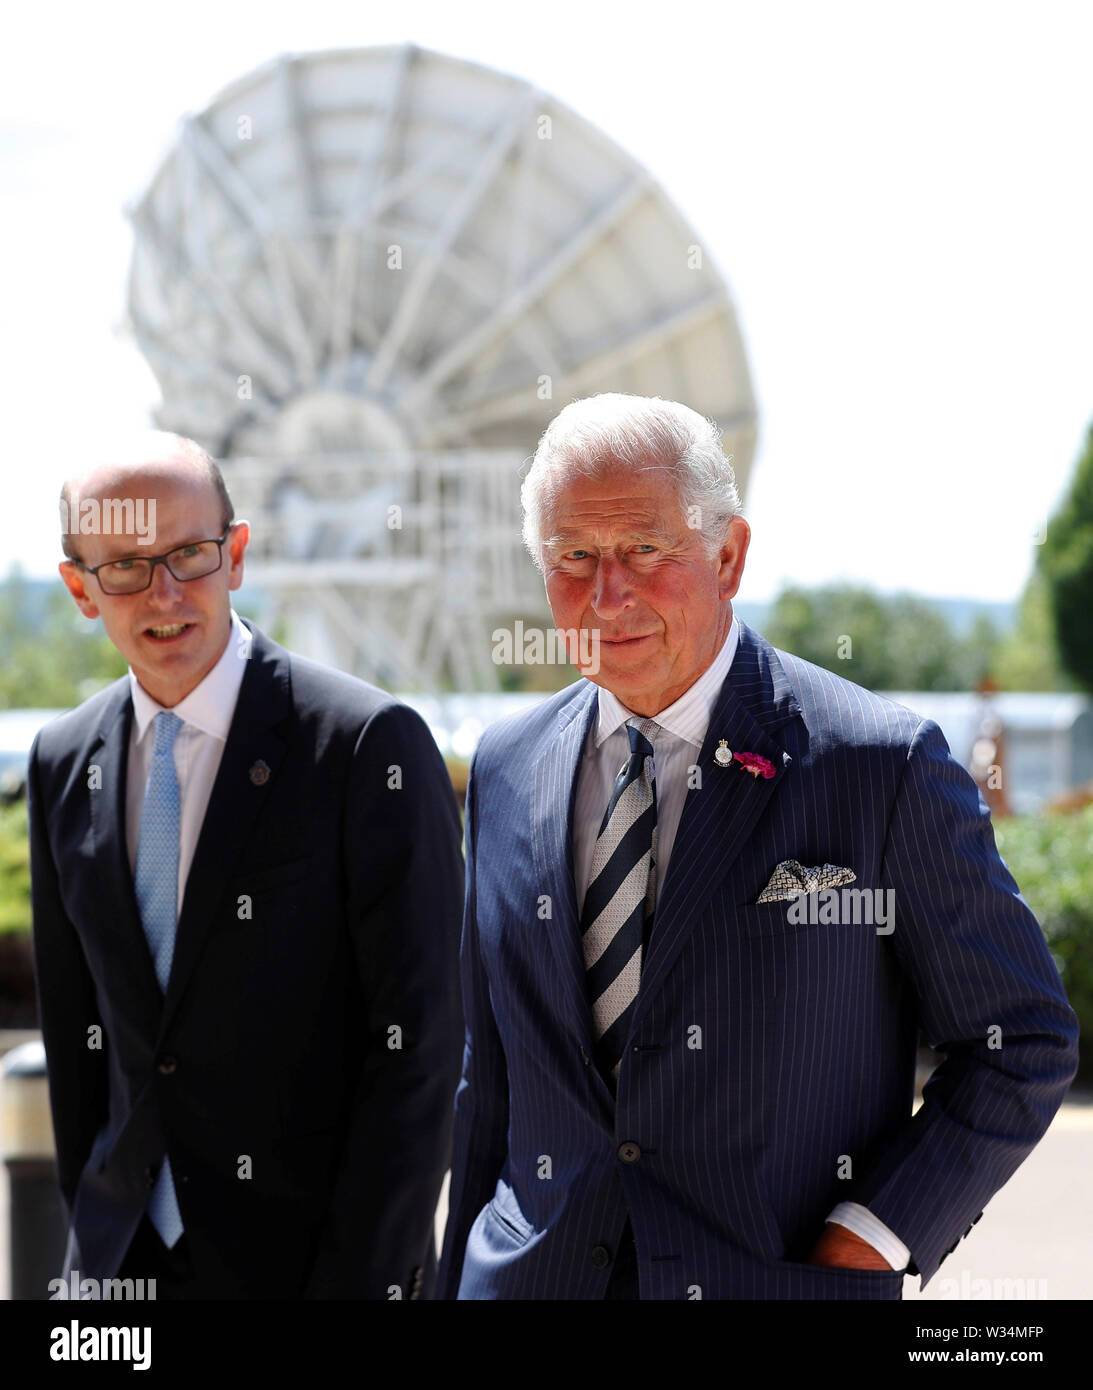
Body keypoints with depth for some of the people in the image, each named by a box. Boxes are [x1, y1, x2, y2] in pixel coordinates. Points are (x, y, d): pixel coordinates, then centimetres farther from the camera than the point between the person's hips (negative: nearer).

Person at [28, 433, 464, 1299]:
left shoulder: (371, 741, -13)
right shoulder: (64, 763, 5)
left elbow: (417, 1040, -14)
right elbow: (74, 1021, 12)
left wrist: (359, 1278, -15)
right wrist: (95, 1227, 10)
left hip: (312, 1252, -4)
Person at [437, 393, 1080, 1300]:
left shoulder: (884, 765, -10)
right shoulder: (506, 772, 4)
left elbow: (1025, 1040, -4)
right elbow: (490, 1077, 11)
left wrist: (871, 1240, -11)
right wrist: (459, 1278, 9)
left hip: (790, 1277, -3)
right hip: (532, 1275, 3)